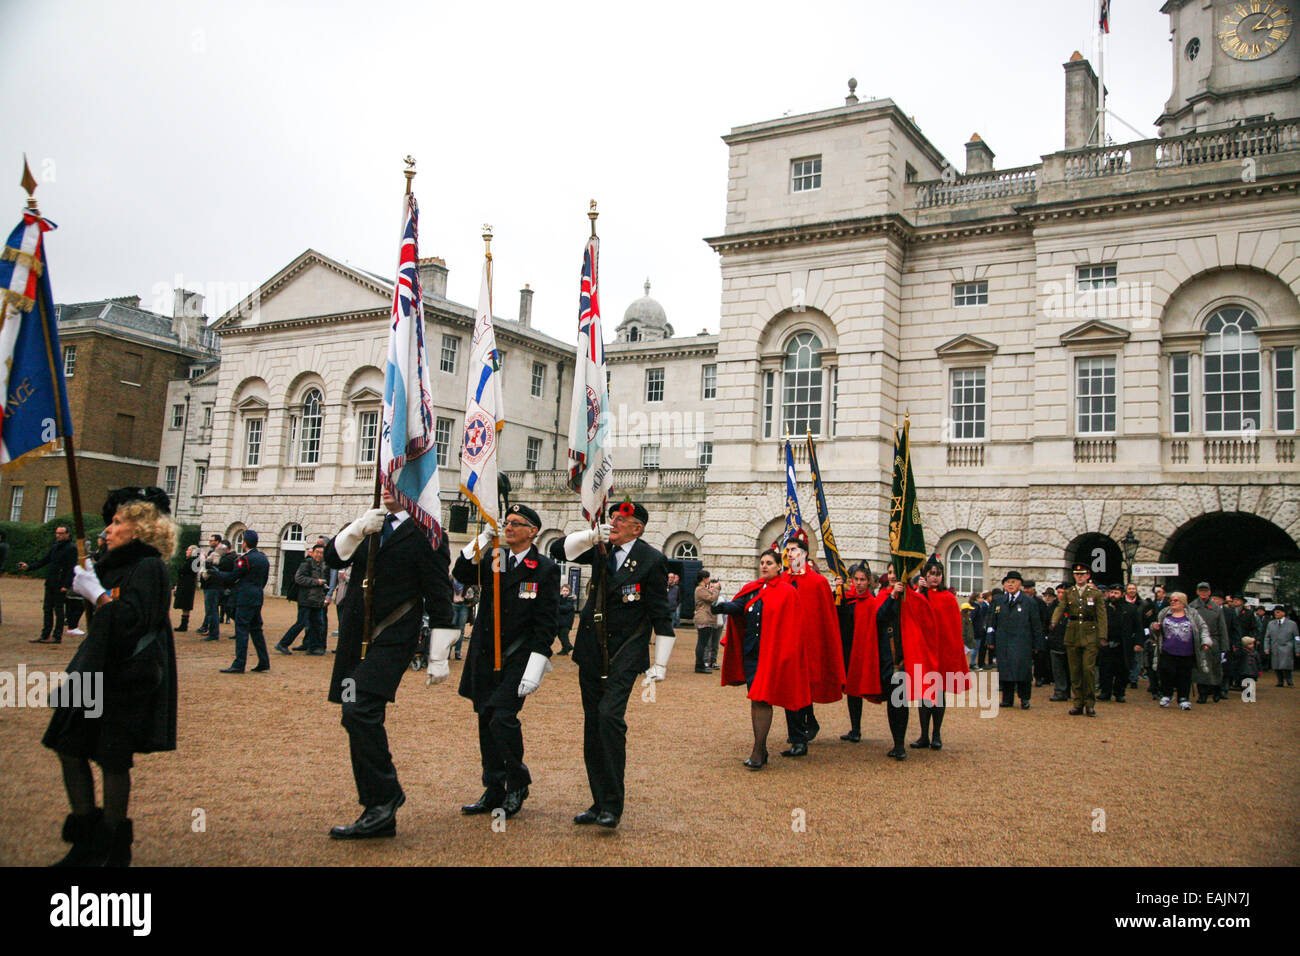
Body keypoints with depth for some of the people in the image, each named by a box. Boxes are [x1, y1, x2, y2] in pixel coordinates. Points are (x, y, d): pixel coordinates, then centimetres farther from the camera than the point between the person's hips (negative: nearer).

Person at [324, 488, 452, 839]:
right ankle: (380, 817, 17)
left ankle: (383, 800, -7)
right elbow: (333, 558, 5)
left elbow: (439, 595, -5)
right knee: (360, 718, 8)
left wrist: (439, 654, -7)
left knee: (360, 711, -22)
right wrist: (357, 530, -14)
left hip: (392, 638, -7)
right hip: (355, 636, 7)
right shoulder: (371, 526, 16)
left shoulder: (426, 534, -4)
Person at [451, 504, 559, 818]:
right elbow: (461, 575, -5)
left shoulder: (545, 569, -5)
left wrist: (534, 671, -15)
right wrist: (483, 540, -12)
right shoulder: (491, 558, 10)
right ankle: (494, 791, 21)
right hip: (485, 656, 5)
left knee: (502, 718, -15)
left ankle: (518, 784, 7)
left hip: (517, 658, -5)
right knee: (486, 721, 9)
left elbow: (545, 624, -8)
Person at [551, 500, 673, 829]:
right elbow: (559, 550, 7)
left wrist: (660, 664, -6)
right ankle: (599, 802, 18)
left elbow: (661, 616, -4)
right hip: (592, 651, 6)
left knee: (609, 715, -20)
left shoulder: (651, 560, -6)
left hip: (625, 653, -6)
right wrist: (592, 536, -9)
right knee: (592, 726, 8)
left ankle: (613, 804, -11)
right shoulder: (601, 551, 8)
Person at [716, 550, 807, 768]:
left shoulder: (786, 592, -2)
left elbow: (789, 628, -5)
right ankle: (761, 749, 18)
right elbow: (738, 606, -6)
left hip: (771, 653, -6)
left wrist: (783, 654, -12)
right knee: (755, 700, 9)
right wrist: (724, 606, -27)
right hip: (750, 651, 6)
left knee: (761, 700, -10)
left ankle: (758, 752, -6)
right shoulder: (752, 589, 13)